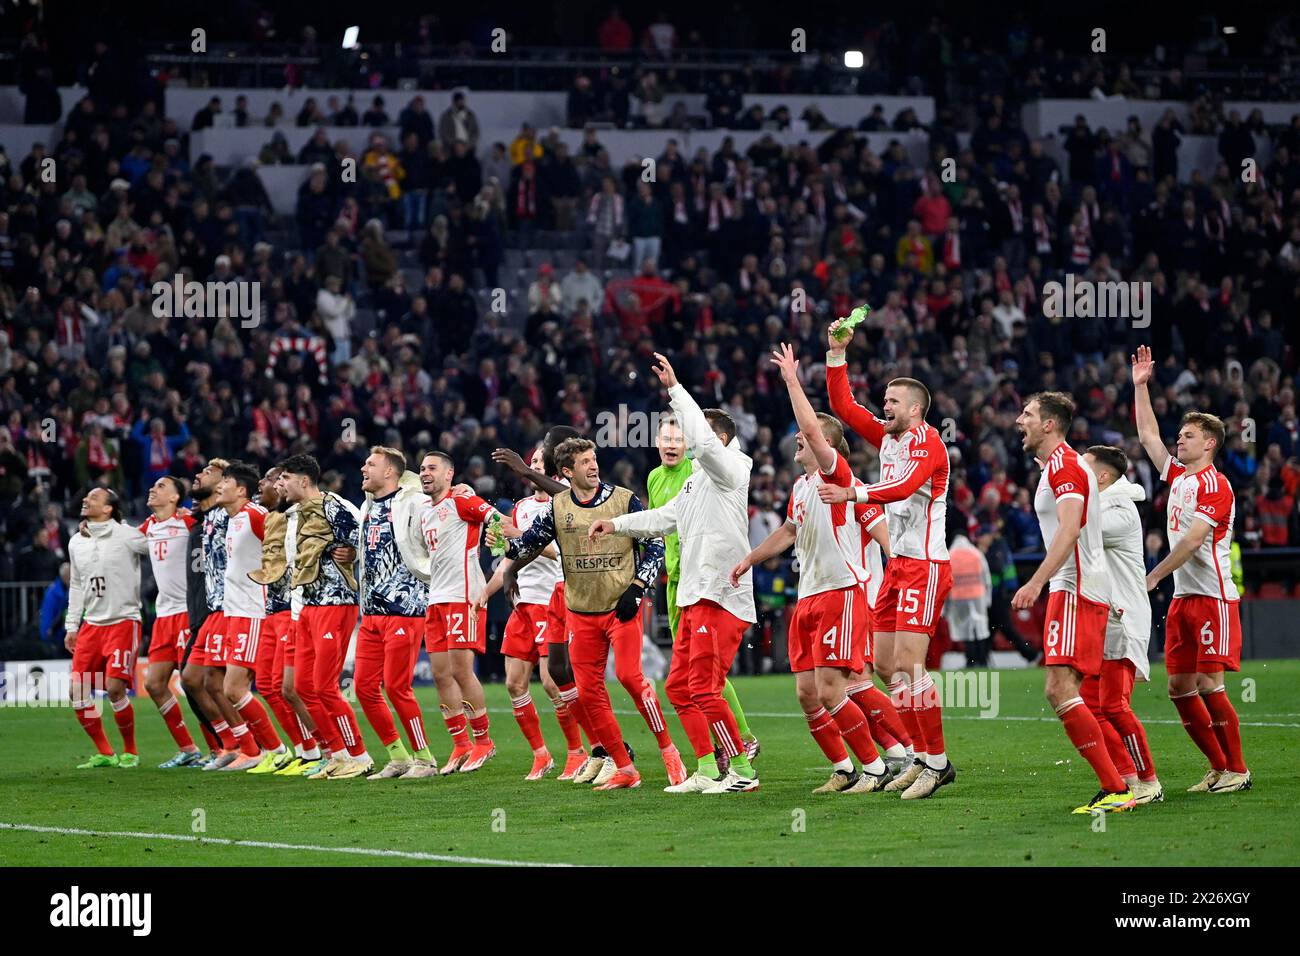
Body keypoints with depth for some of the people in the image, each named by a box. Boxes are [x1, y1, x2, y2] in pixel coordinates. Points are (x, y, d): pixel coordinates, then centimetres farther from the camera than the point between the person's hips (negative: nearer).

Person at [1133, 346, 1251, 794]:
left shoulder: (1214, 484, -10)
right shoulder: (1178, 476, 15)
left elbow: (1191, 540, -18)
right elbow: (1148, 436, 26)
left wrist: (1152, 577, -18)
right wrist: (1140, 386, 25)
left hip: (1212, 596, -9)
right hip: (1183, 598, 9)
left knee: (1209, 684, -12)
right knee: (1180, 686, 4)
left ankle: (1237, 770, -5)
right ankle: (1219, 768, 10)